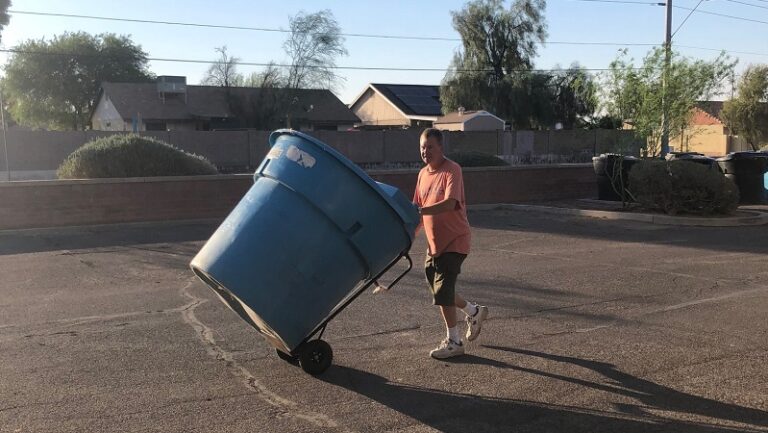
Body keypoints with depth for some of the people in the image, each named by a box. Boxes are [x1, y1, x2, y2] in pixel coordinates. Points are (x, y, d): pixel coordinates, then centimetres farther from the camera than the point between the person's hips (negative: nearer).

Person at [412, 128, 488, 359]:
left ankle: (453, 342, 5)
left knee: (442, 291, -10)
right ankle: (474, 311, 36)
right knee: (437, 288, 13)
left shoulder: (452, 170, -16)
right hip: (434, 242, 8)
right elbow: (418, 206, 14)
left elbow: (449, 203, -31)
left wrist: (422, 210, -42)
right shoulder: (423, 174, 8)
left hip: (454, 241, -8)